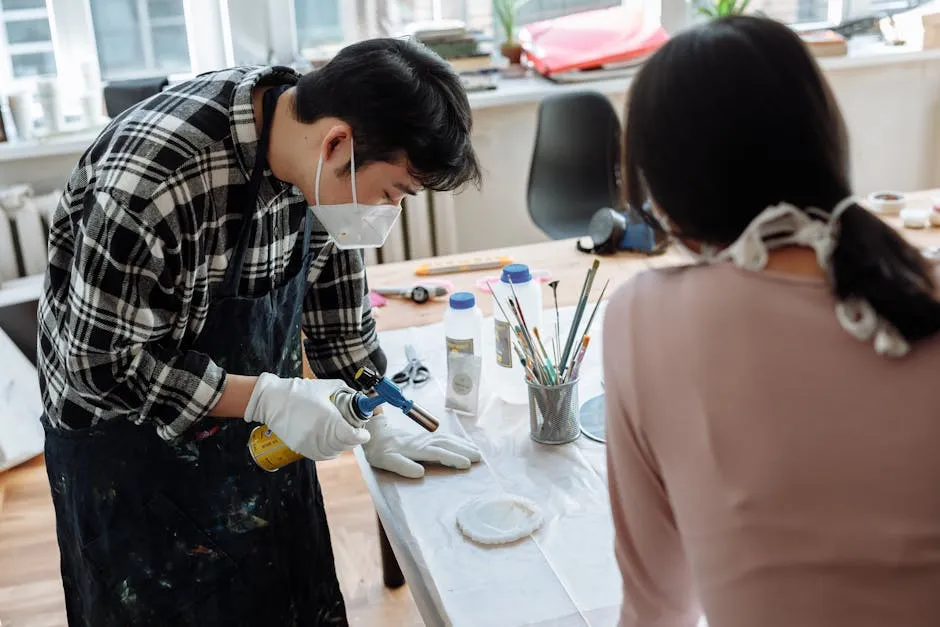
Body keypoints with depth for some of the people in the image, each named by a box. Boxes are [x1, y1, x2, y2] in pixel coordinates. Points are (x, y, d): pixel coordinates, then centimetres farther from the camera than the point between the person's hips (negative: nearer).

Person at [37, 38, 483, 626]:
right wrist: (268, 399, -29)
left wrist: (373, 421, 0)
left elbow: (334, 282, 1)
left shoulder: (318, 159, -14)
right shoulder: (149, 178, -35)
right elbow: (100, 362, -26)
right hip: (127, 435, -5)